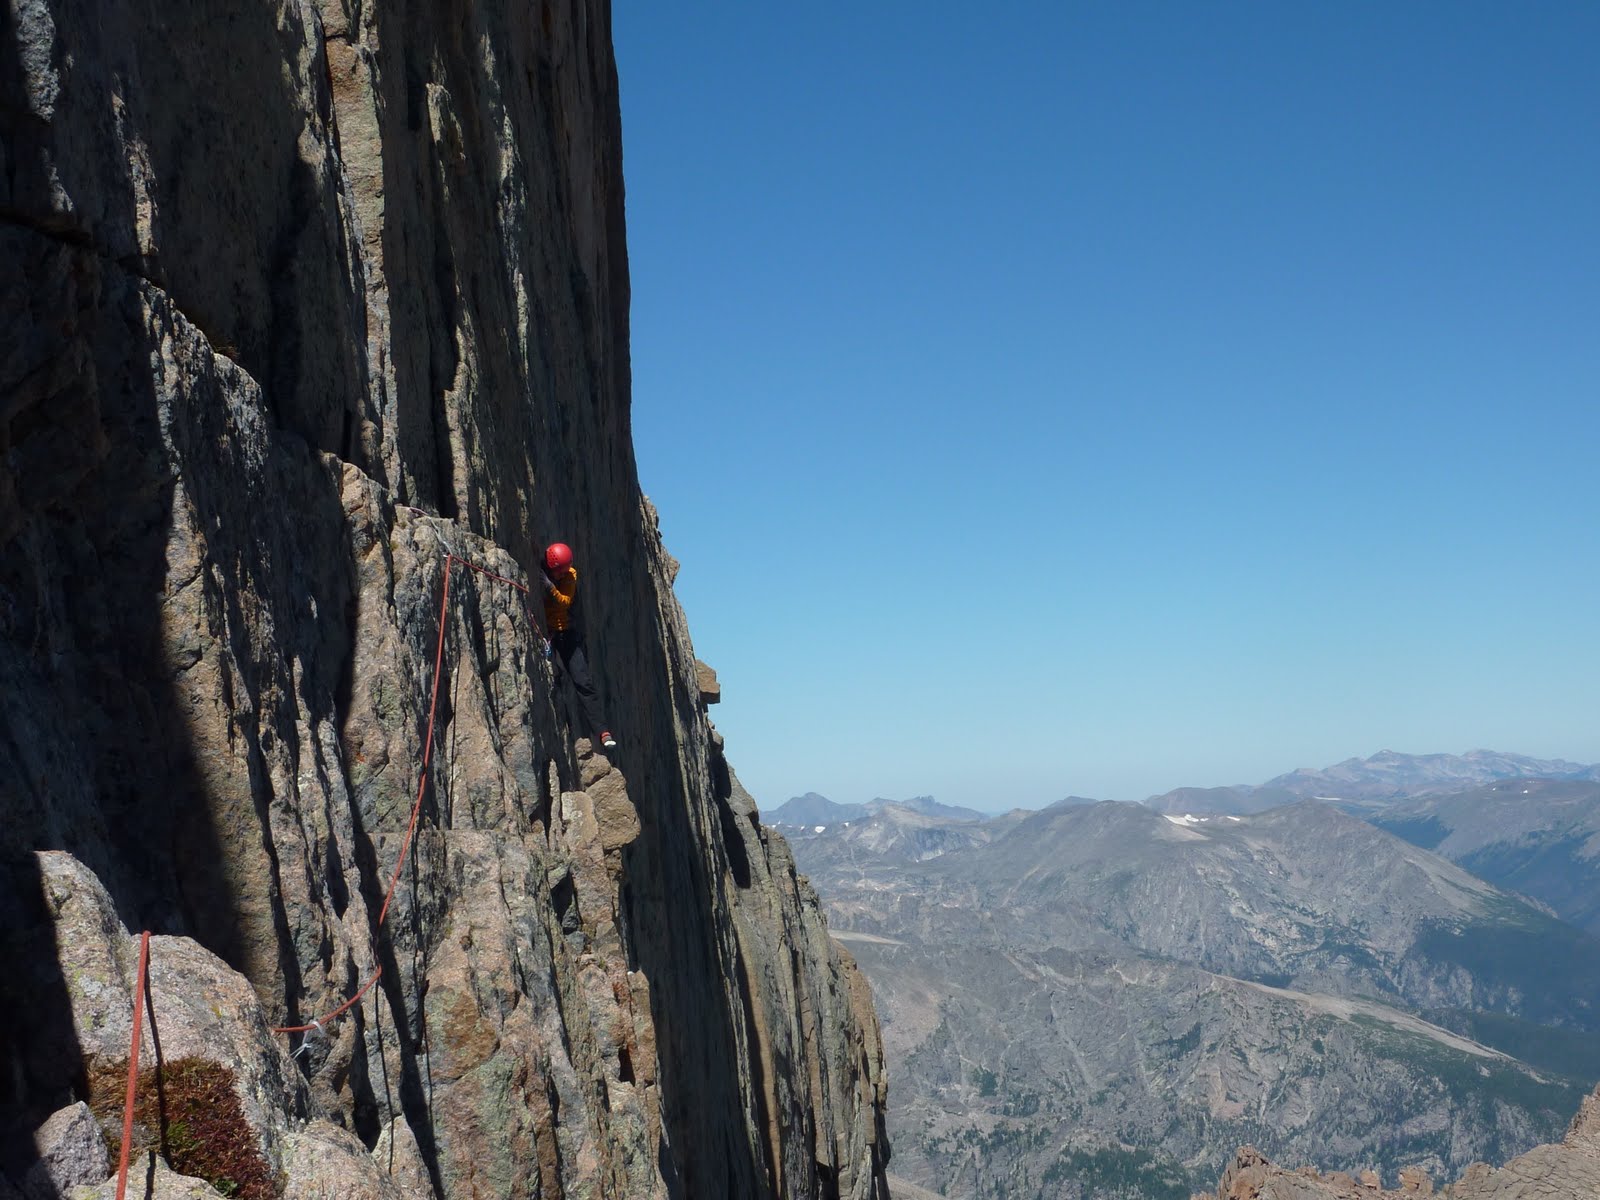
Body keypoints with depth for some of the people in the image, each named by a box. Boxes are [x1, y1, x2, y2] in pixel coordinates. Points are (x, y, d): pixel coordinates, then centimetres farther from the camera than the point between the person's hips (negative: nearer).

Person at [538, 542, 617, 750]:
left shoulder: (570, 575, 0)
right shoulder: (537, 573, -5)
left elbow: (566, 600, -13)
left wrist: (551, 587, -28)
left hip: (566, 632, 2)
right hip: (544, 633, -2)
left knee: (583, 680, -6)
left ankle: (600, 730, -6)